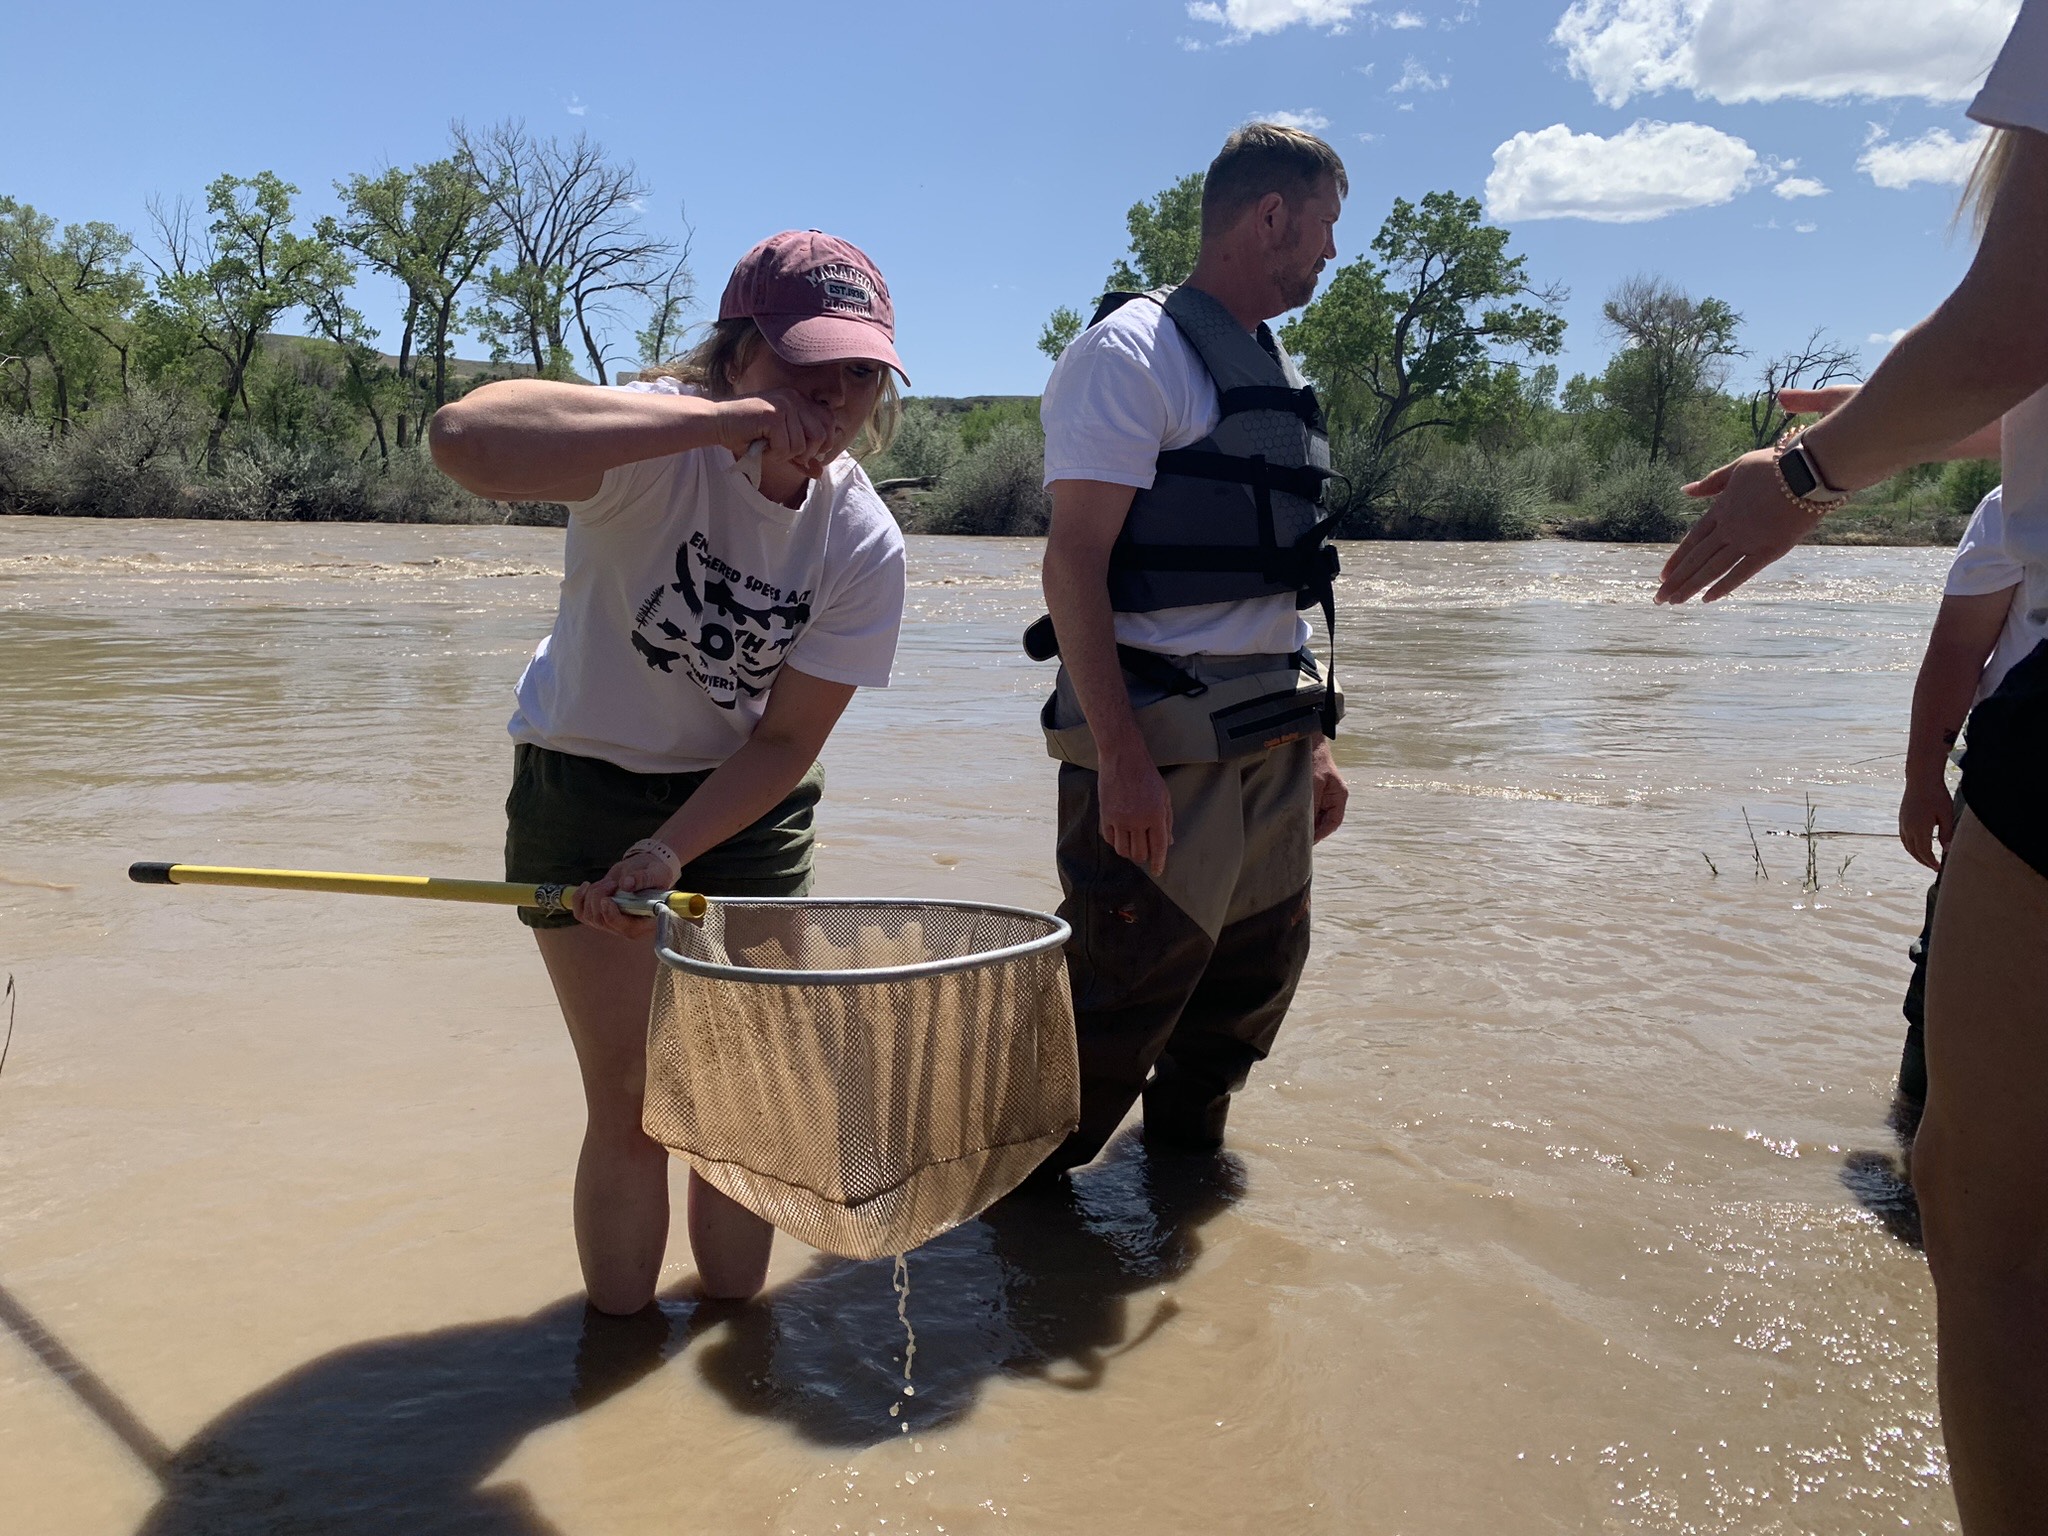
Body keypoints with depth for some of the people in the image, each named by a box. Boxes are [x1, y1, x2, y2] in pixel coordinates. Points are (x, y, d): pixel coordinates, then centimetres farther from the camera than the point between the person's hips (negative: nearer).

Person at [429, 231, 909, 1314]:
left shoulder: (864, 547, -14)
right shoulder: (655, 440, -25)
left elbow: (784, 743, -10)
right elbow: (465, 439, -47)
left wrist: (669, 852, -23)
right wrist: (720, 419, -48)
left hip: (745, 806, 4)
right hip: (585, 784, -3)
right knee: (632, 1102, 1)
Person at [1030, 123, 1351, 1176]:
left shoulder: (1272, 371, 18)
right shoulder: (1134, 350, -9)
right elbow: (1074, 563, -16)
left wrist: (1313, 741, 19)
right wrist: (1120, 760, -23)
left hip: (1271, 739, 9)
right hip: (1162, 740, -8)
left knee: (1251, 986, 16)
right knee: (1118, 1002, -3)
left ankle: (1185, 1167, 35)